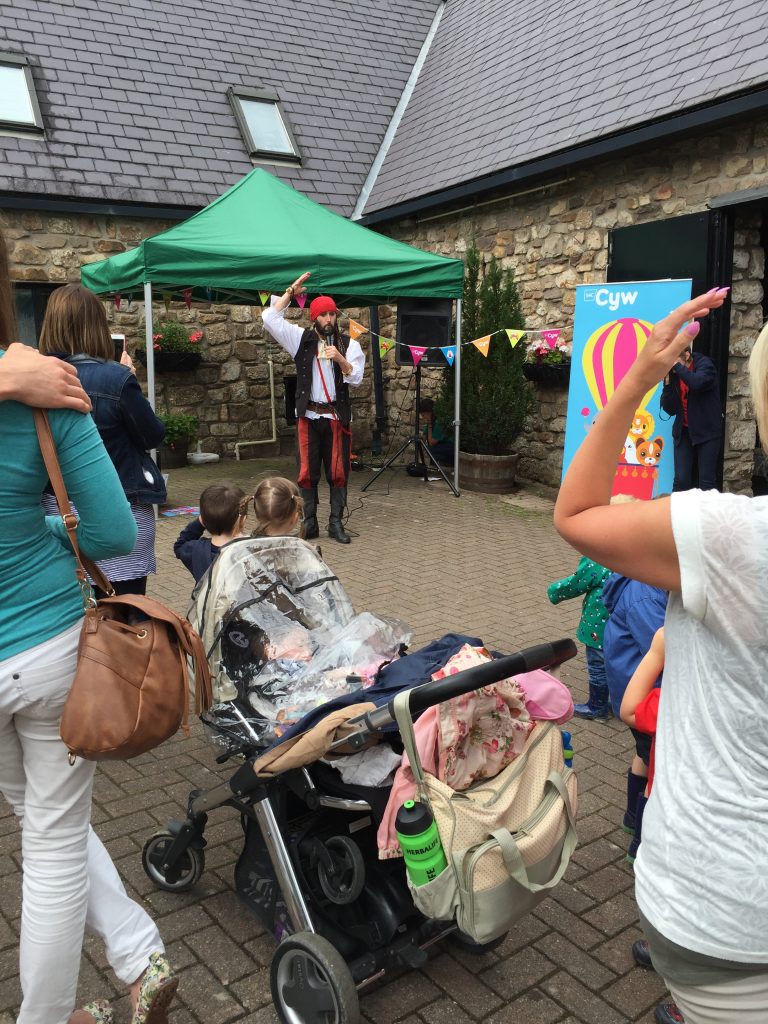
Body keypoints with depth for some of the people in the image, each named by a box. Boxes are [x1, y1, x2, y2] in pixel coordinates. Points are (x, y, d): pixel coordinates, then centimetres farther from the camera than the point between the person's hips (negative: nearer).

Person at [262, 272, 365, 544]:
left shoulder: (349, 344, 5)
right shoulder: (301, 339, 6)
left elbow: (356, 378, -5)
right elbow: (270, 318, 0)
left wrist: (340, 359, -22)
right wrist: (290, 292, -2)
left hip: (337, 416, 0)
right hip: (309, 416, 0)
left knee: (338, 471, 2)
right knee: (307, 471, 2)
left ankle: (336, 523, 10)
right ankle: (309, 524, 11)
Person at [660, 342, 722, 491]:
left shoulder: (704, 364, -10)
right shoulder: (673, 373, 1)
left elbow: (698, 383, -34)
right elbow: (670, 409, -3)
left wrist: (677, 365, -24)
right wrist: (667, 381, -13)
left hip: (707, 431, -3)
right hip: (683, 432, 3)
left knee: (707, 482, -2)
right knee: (681, 480, -3)